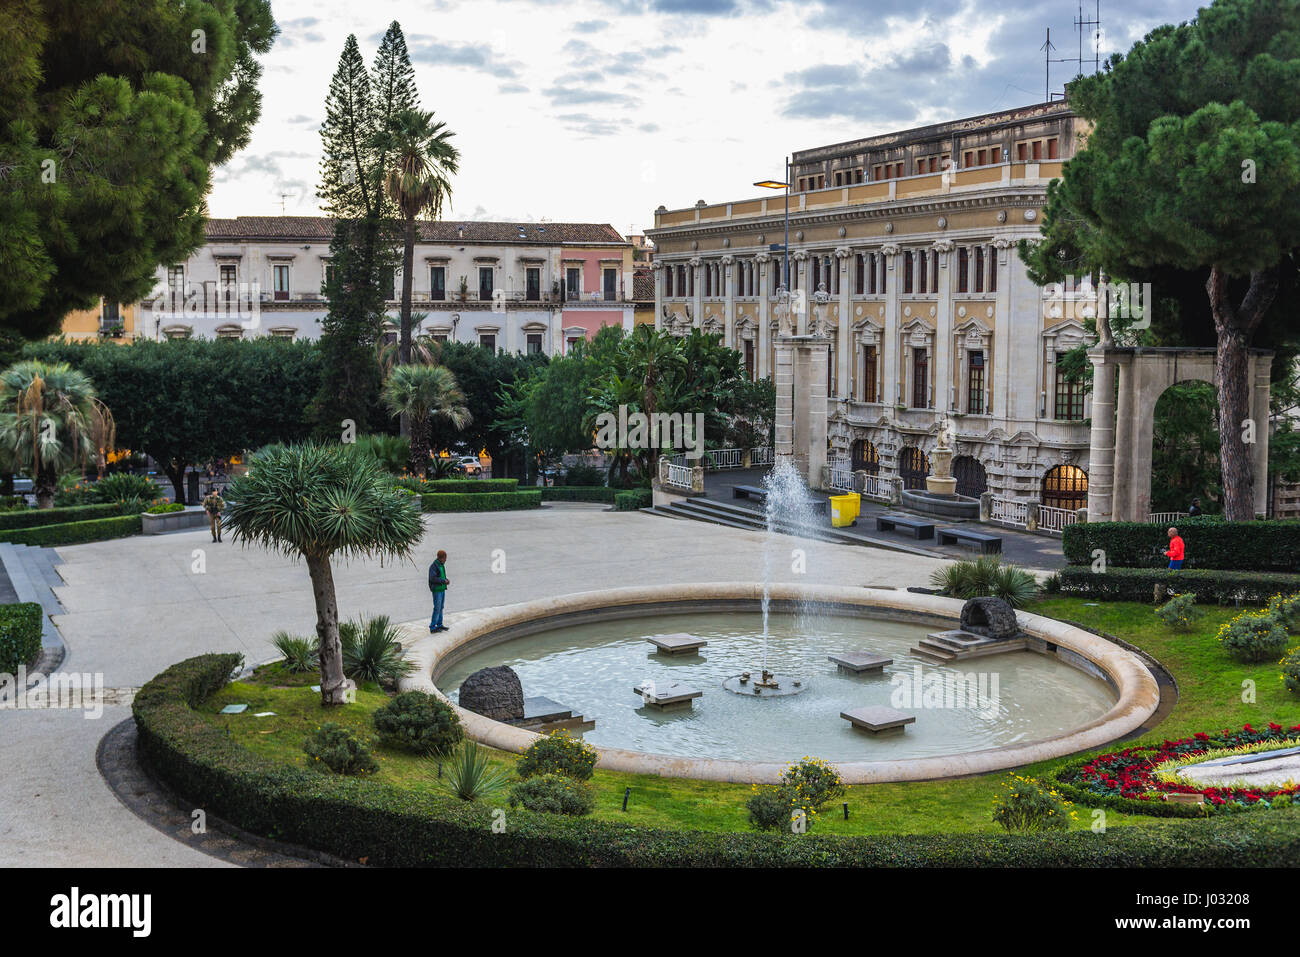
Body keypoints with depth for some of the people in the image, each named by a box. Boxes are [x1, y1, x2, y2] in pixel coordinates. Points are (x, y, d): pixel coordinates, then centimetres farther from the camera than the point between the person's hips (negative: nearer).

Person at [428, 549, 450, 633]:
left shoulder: (441, 565, 11)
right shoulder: (433, 566, -16)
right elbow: (433, 578, -23)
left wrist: (446, 580, 0)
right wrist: (443, 581, -17)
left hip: (442, 589, 9)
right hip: (436, 590, -9)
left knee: (440, 607, 12)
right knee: (437, 608, -9)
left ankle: (439, 625, 20)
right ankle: (432, 628, -6)